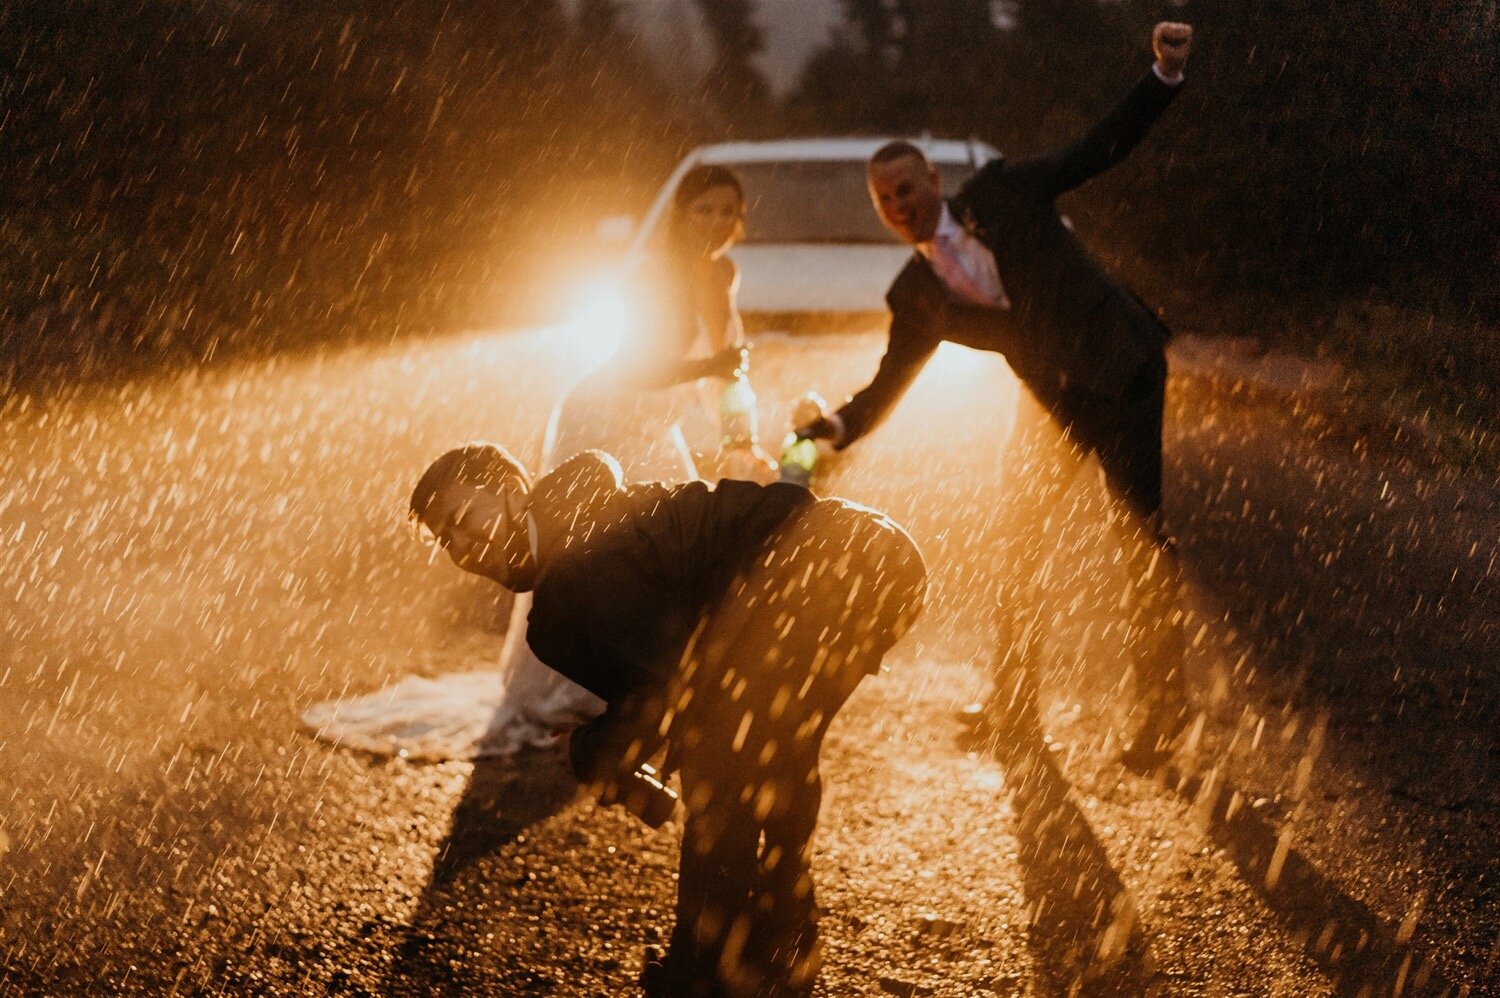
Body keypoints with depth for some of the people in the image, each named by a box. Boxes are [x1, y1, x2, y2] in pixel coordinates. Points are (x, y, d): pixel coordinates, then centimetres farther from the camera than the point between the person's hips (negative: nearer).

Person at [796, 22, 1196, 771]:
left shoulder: (1001, 192, -6)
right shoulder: (916, 296, 3)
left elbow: (1101, 148, -3)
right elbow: (887, 386, 5)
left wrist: (1166, 74, -14)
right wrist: (834, 428, -12)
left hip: (1122, 377, -5)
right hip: (1055, 404, 5)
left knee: (1143, 534, -7)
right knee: (1021, 545, 8)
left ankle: (1164, 708, 2)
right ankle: (1012, 696, 24)